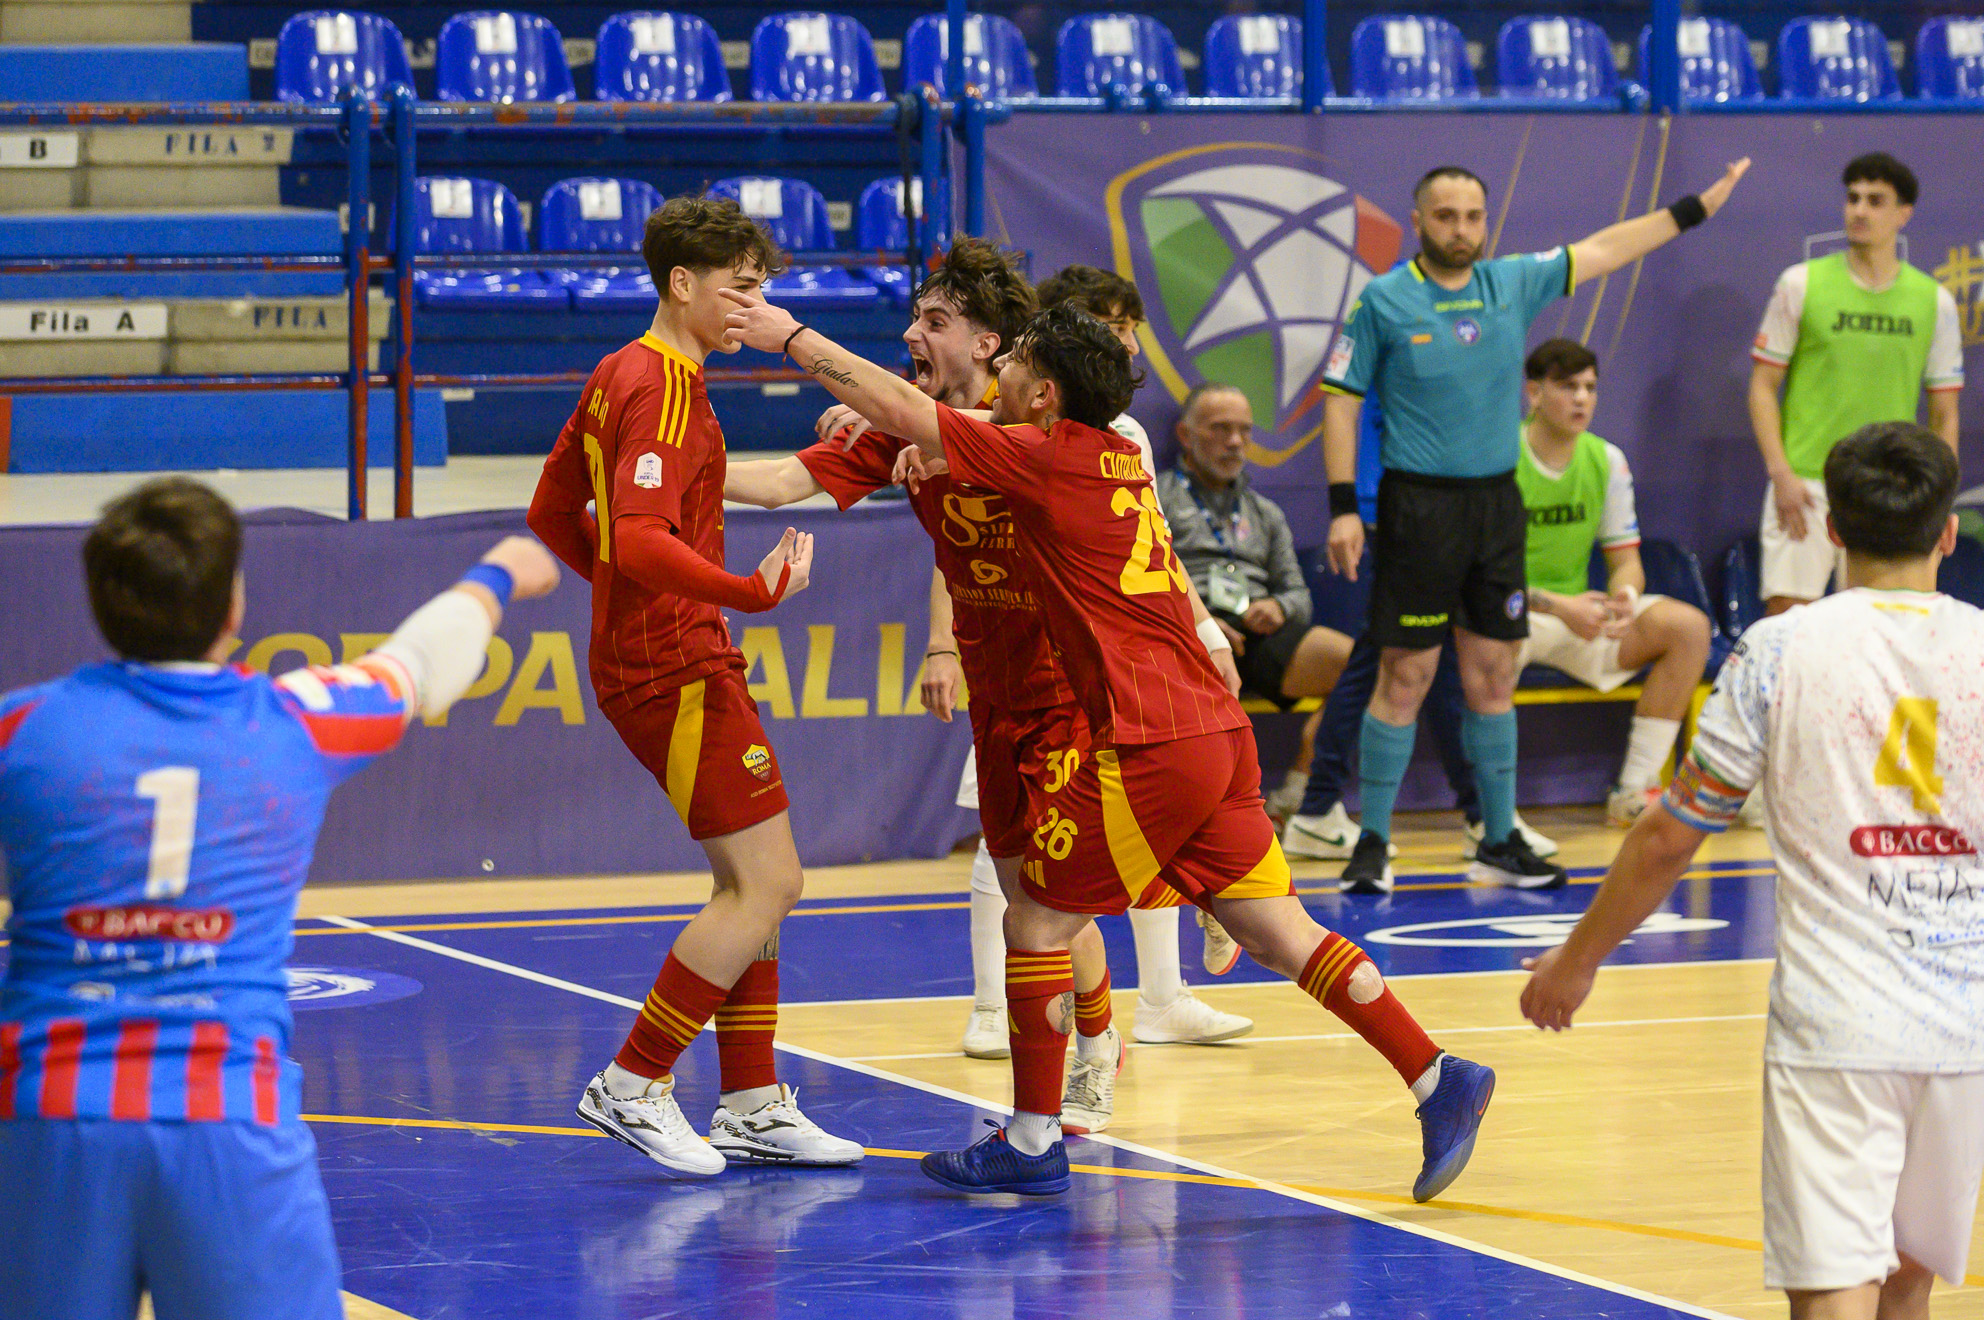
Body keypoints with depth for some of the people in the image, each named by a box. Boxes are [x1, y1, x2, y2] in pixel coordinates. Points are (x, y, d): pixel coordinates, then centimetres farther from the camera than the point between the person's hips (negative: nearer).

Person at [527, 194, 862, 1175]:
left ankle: (753, 1107, 15)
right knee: (766, 883, -9)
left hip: (675, 661, 10)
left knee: (751, 882, 12)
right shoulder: (663, 390, -16)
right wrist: (751, 592, -35)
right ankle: (633, 1085, -3)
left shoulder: (621, 375, 15)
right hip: (677, 672, -10)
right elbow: (641, 541, -28)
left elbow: (553, 515, 21)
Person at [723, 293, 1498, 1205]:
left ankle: (1032, 1145, 10)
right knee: (1277, 932, 7)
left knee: (1036, 921, 4)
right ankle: (1439, 1080, -1)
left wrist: (791, 337, 7)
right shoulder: (1118, 460, 17)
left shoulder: (1051, 458, -7)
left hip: (1148, 747, -8)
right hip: (1215, 731, 9)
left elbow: (901, 409, -3)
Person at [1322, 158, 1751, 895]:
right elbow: (1340, 401, -3)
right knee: (1405, 679, -4)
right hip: (1419, 505, -5)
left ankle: (1500, 842, 14)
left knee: (1494, 677, 8)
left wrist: (1697, 207, 20)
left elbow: (1603, 250, 18)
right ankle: (1372, 845, 4)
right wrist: (1343, 508, -9)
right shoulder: (1383, 302, -5)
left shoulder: (1516, 284, 8)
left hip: (1497, 502, 5)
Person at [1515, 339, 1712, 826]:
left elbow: (1625, 560, 8)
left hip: (1578, 612, 6)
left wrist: (1626, 596, -19)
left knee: (1688, 625, -14)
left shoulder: (1606, 460, 5)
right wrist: (1558, 606, -29)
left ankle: (1634, 793, -11)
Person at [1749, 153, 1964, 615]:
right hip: (1805, 486, -2)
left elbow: (1944, 415, 11)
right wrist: (1781, 473, -8)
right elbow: (1763, 386, 3)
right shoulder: (1802, 284, 2)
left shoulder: (1935, 301, 7)